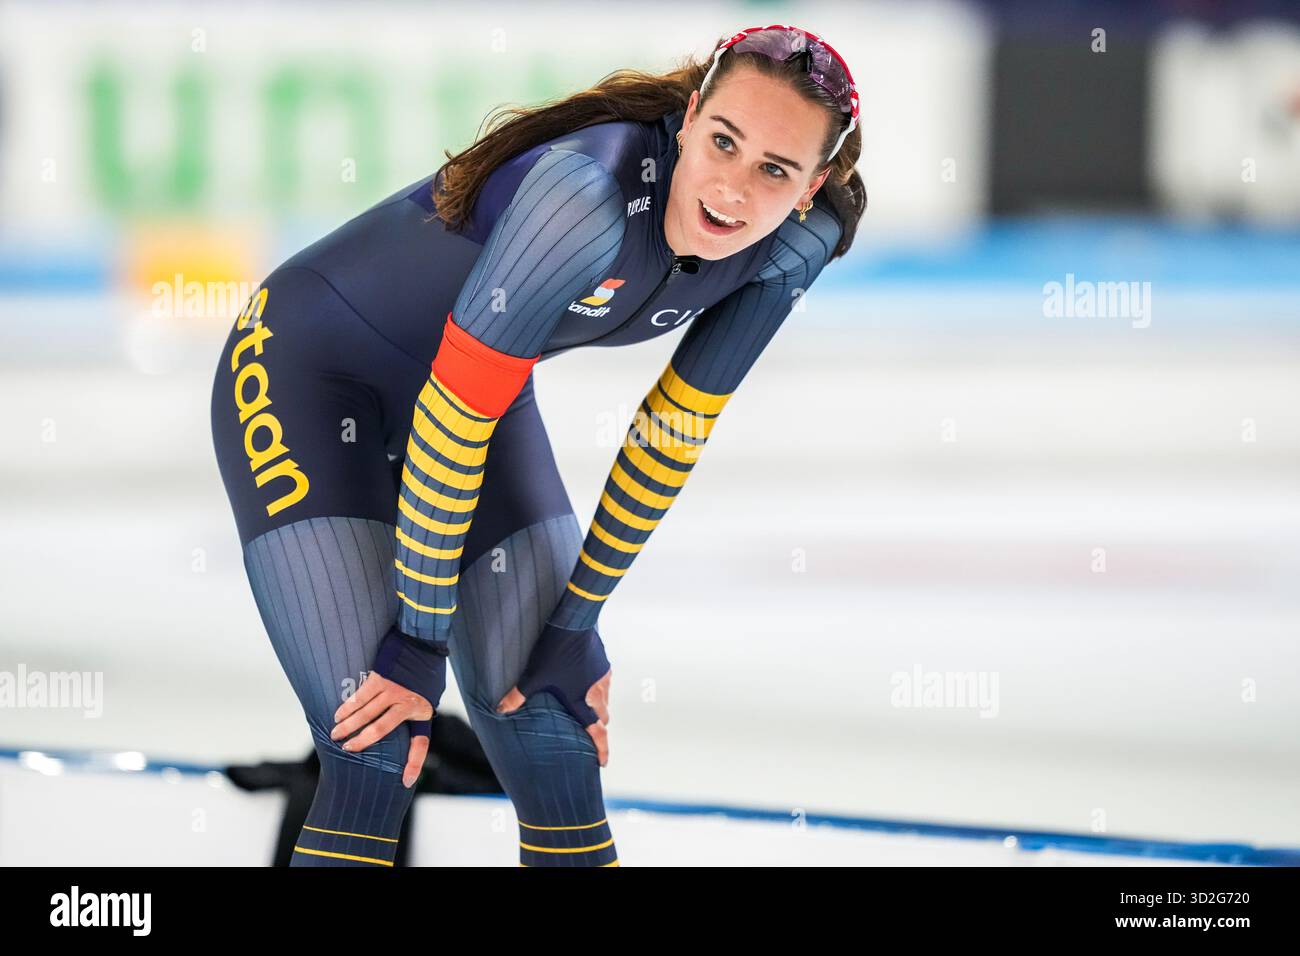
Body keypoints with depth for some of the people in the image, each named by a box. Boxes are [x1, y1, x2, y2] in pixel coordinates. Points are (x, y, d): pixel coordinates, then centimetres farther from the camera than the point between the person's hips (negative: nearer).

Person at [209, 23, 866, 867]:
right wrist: (421, 637, -23)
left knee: (559, 758, 0)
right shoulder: (593, 191, -36)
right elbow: (454, 412, -30)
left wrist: (577, 622, -2)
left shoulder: (790, 249, -15)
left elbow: (674, 435, -4)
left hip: (489, 379, 6)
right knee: (375, 762, -16)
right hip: (307, 369, -6)